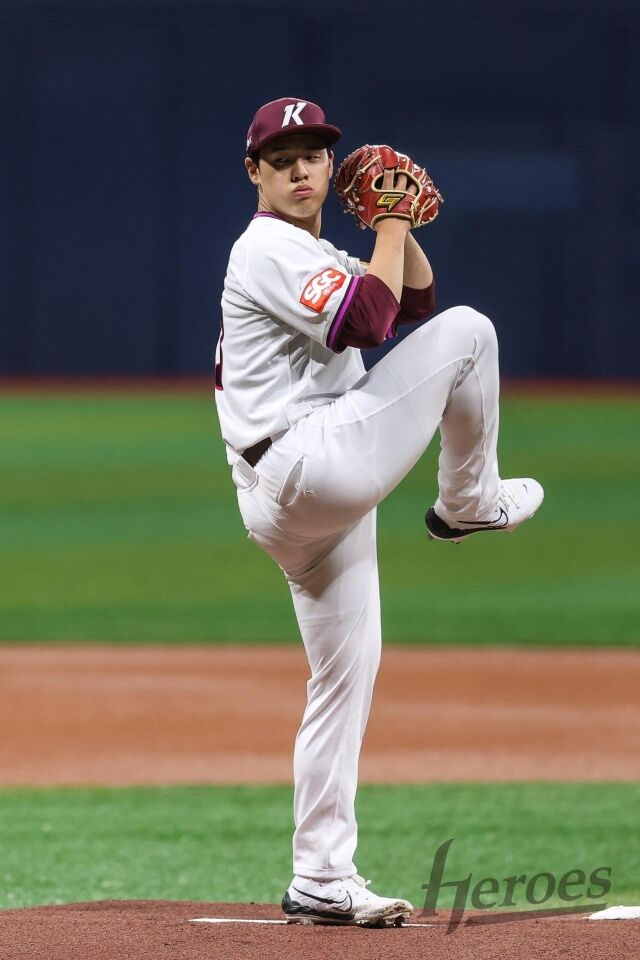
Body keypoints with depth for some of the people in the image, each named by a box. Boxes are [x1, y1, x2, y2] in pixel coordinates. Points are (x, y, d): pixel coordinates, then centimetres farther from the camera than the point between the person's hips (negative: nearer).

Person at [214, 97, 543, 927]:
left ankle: (320, 881, 10)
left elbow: (414, 300, 25)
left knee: (345, 676, 9)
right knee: (467, 330, -7)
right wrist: (390, 225, -10)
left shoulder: (318, 258, 25)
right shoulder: (270, 249, -8)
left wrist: (398, 228, 10)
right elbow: (366, 322, -20)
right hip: (309, 464, -10)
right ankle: (468, 503, 9)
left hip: (289, 506, 10)